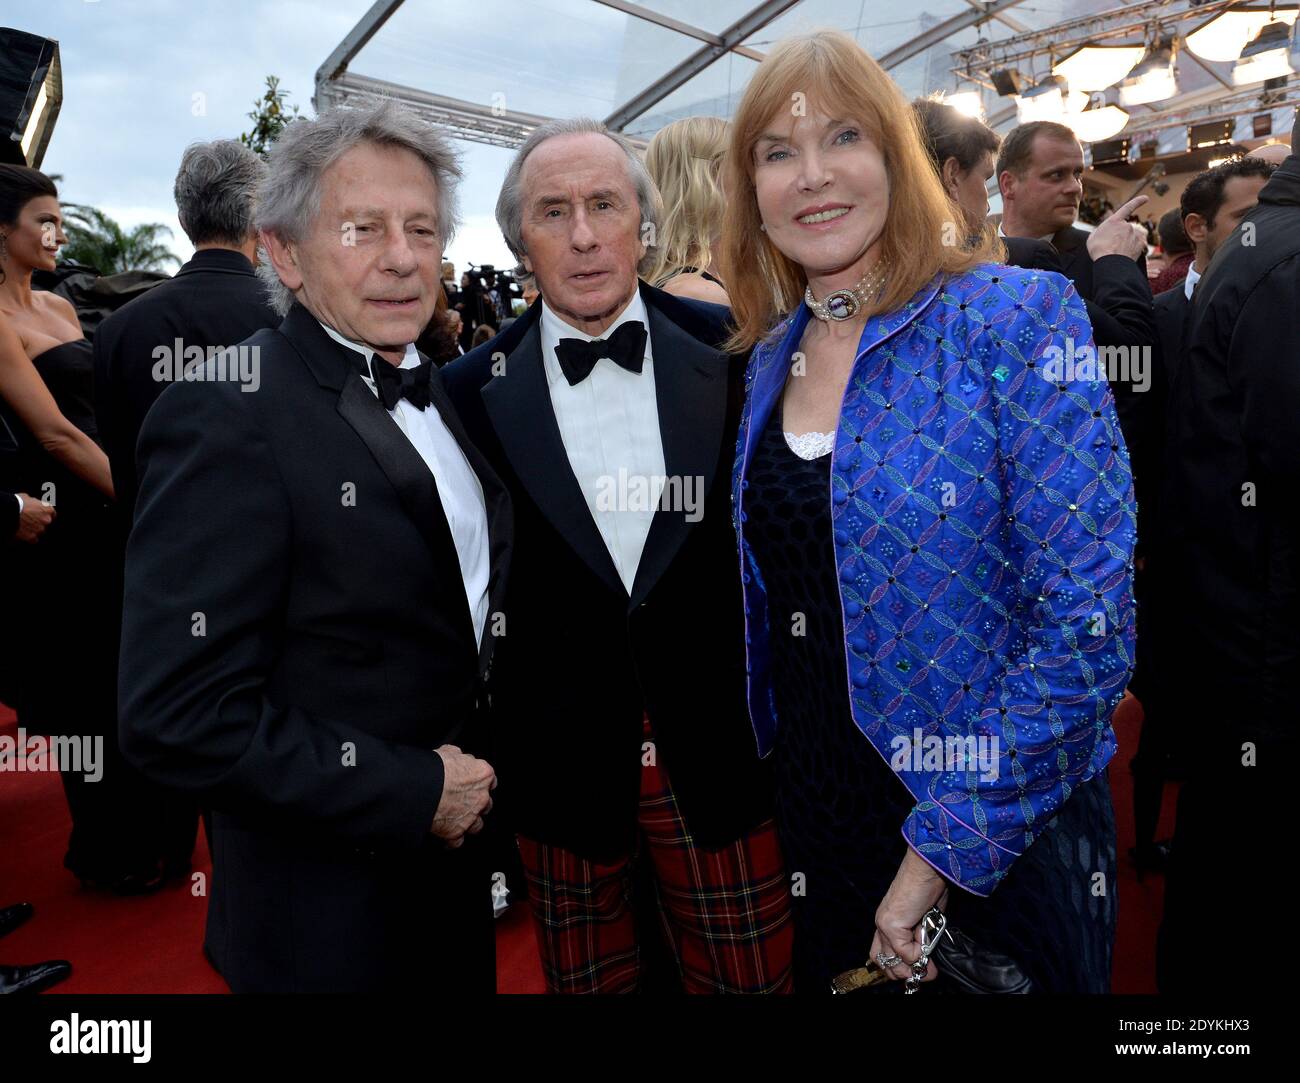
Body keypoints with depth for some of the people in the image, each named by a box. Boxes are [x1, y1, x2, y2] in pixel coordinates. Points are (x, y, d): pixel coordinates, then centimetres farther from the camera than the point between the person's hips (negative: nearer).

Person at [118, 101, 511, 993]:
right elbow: (177, 717, -24)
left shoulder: (436, 394, 4)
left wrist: (472, 785, 3)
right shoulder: (227, 417, -20)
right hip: (331, 917, -7)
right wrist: (416, 792, -19)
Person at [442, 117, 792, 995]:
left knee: (753, 978, 16)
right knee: (591, 983, 20)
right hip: (564, 767, 0)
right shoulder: (475, 390, -4)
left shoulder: (732, 353, -3)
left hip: (722, 756, 1)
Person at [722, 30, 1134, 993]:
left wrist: (945, 849, -17)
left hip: (998, 839, -5)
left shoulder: (1018, 317, -15)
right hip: (815, 820, 5)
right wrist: (770, 761, 8)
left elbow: (1090, 621, -19)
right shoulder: (772, 358, 2)